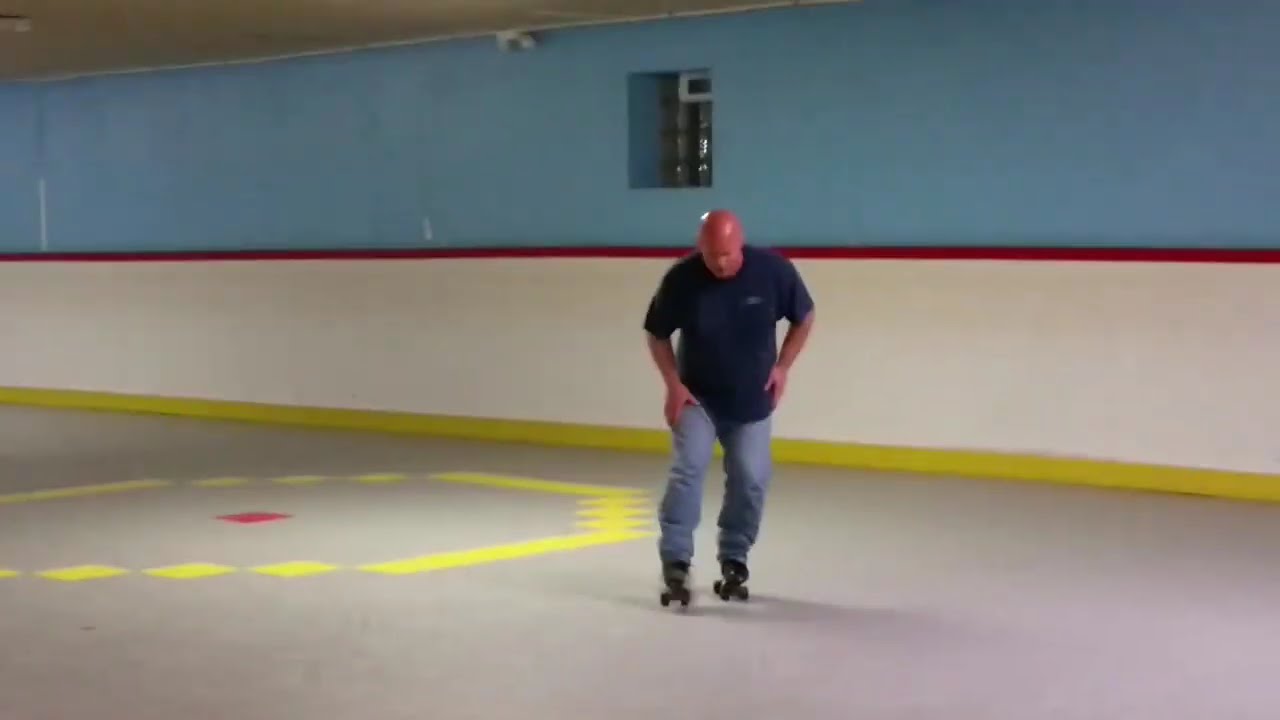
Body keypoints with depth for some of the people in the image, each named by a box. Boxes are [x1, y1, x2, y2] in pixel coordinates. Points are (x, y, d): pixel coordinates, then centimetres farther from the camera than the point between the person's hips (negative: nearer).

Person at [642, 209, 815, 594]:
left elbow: (804, 318, -1)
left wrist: (782, 366, -7)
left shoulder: (773, 270, -19)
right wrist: (673, 384, -12)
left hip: (752, 399, 1)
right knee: (687, 468, -16)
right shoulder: (681, 278, -20)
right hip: (696, 397, -1)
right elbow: (656, 333, -4)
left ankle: (734, 555, 20)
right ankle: (675, 556, -8)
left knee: (750, 478, 0)